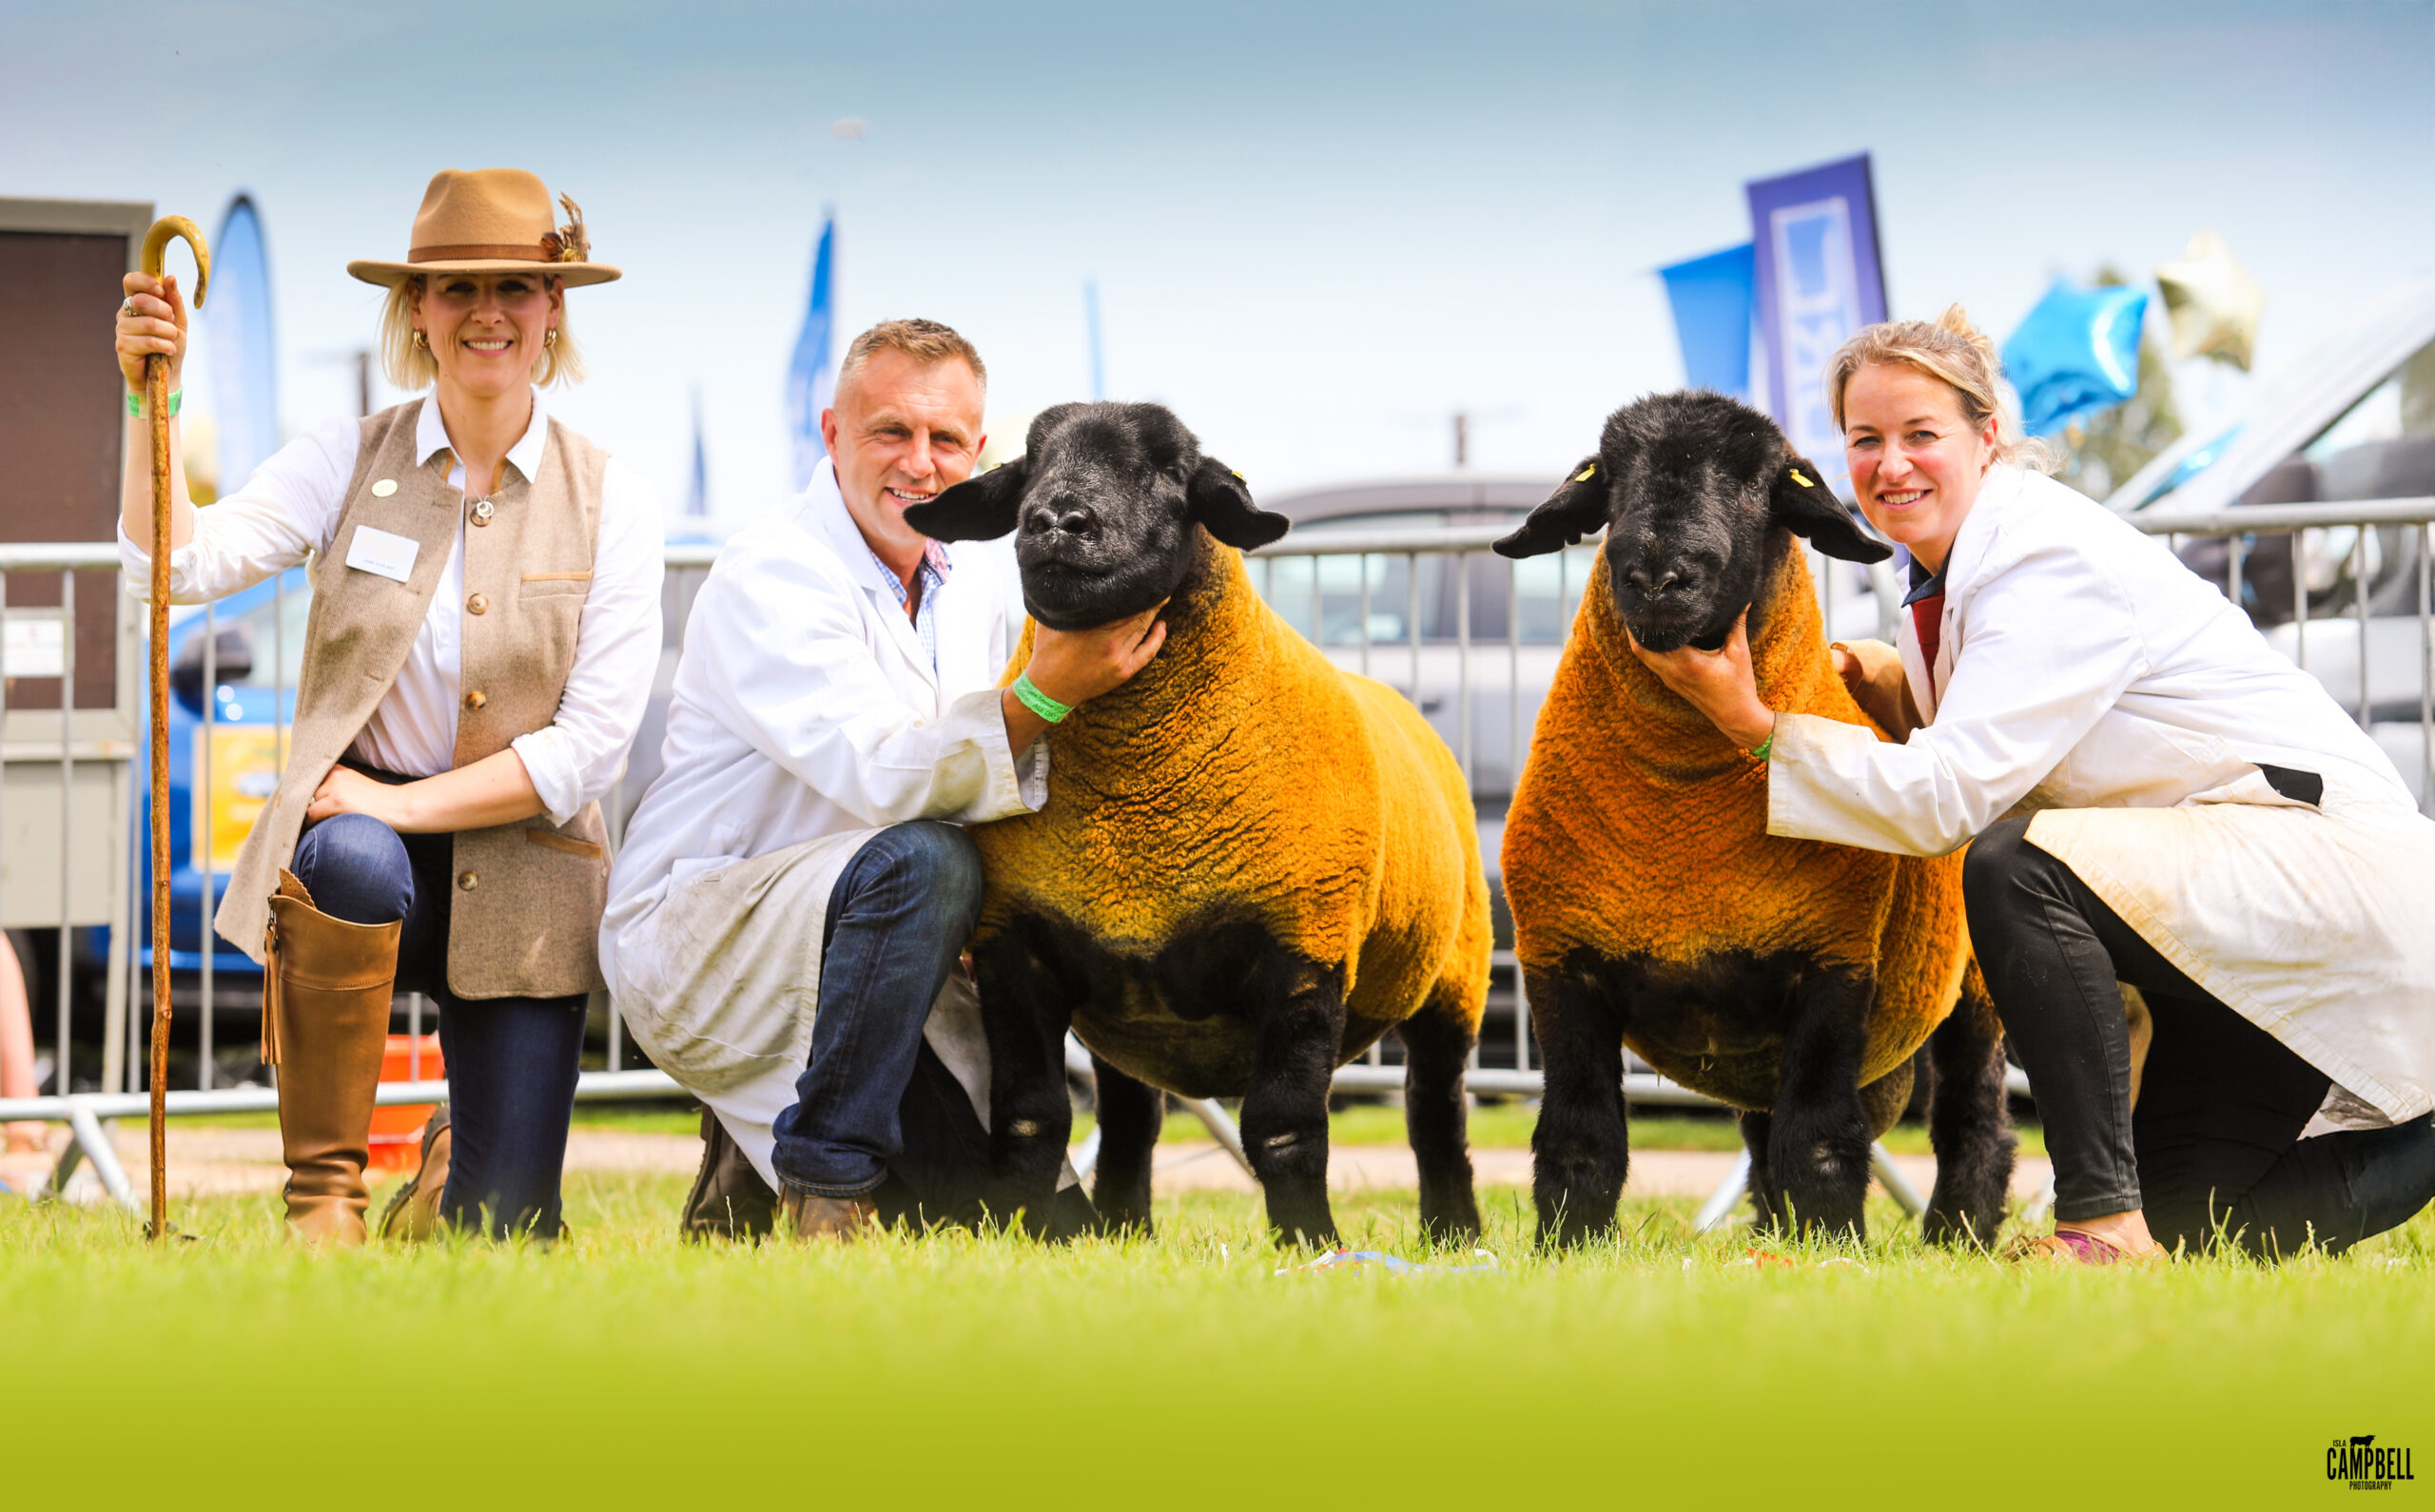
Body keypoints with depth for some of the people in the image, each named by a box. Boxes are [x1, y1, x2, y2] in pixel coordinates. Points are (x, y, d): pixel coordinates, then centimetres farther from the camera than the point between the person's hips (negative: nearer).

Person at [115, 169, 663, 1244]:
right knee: (350, 858, -39)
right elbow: (182, 565, -16)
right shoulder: (348, 461, 0)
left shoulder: (612, 501, -2)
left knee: (499, 1237, -6)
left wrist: (407, 801, -18)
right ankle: (323, 1197, -20)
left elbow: (592, 745, -9)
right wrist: (151, 397, -27)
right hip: (363, 831, 0)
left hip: (523, 874, 1)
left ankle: (457, 1164, 35)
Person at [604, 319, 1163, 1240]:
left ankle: (753, 1164, 19)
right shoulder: (768, 576, -17)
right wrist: (1041, 697, -43)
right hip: (689, 943, -8)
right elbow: (882, 777, -31)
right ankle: (825, 1189, -24)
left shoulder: (973, 582, 9)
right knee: (920, 861, -37)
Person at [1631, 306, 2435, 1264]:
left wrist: (1754, 726, -23)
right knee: (2180, 1220, 7)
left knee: (2018, 867, -31)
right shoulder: (1962, 563, 8)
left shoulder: (2054, 564, -20)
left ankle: (2102, 1220, -28)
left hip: (2332, 855, -10)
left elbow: (1945, 799, -26)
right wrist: (1876, 681, 3)